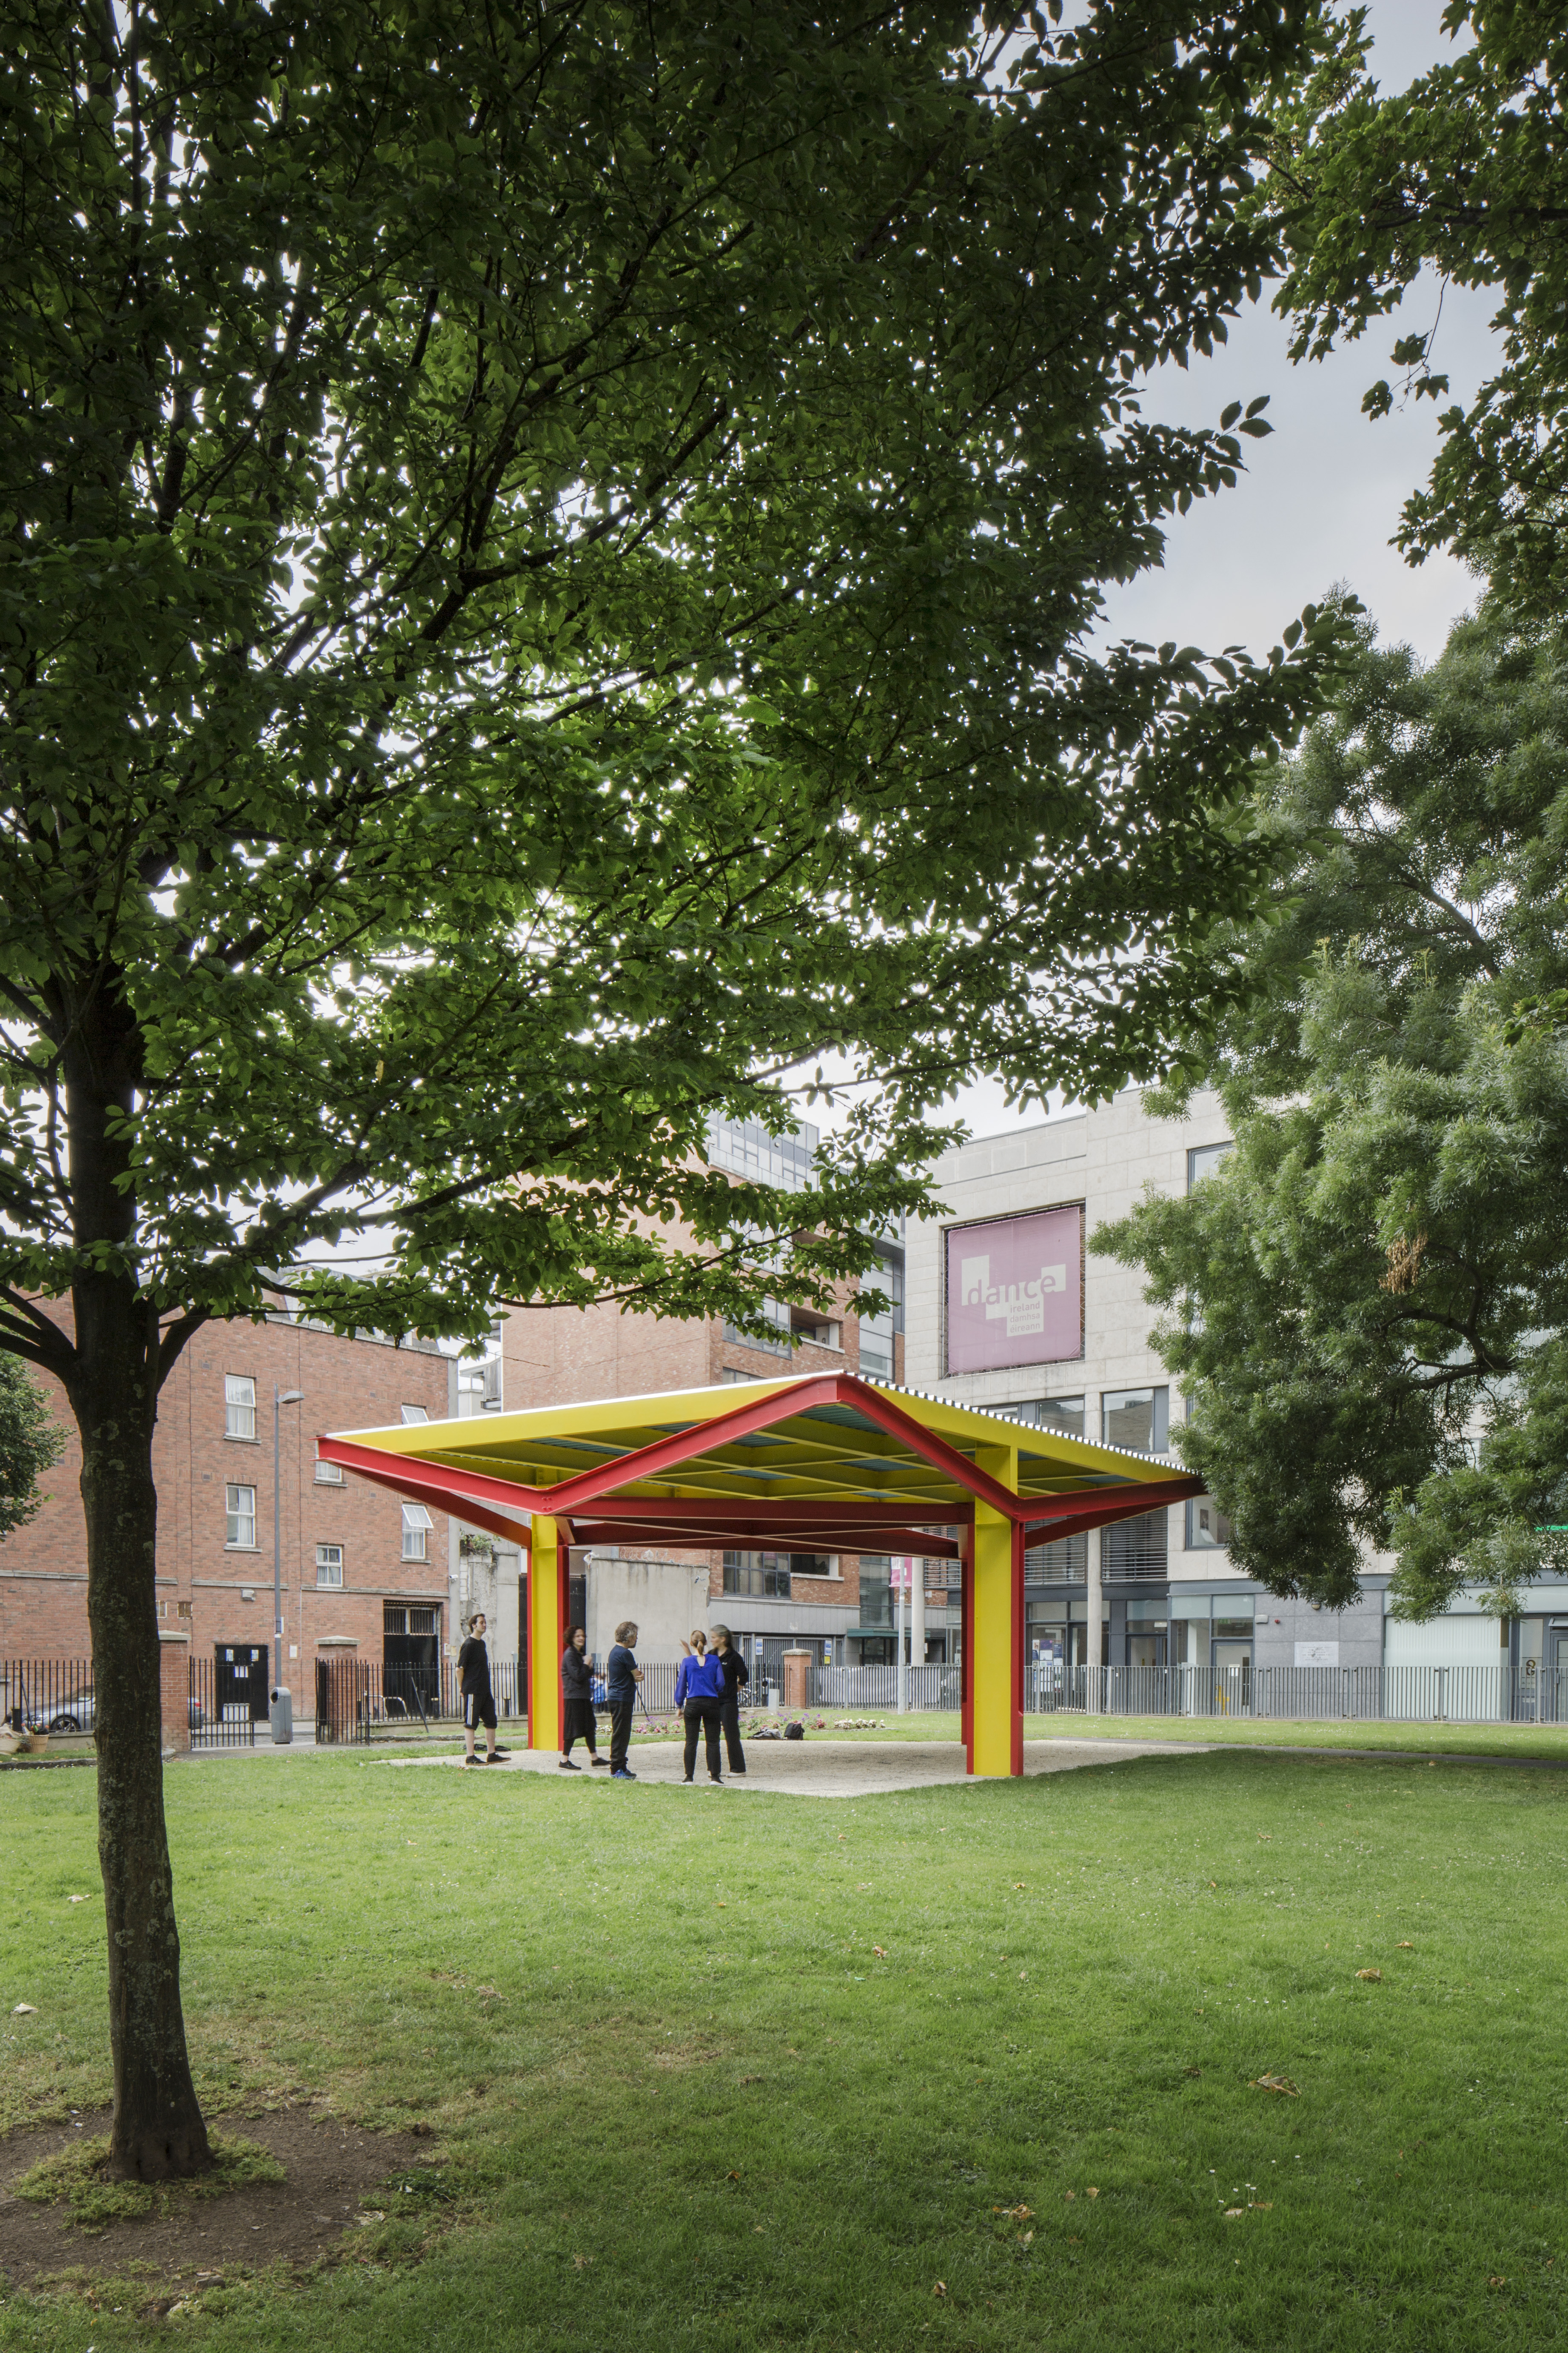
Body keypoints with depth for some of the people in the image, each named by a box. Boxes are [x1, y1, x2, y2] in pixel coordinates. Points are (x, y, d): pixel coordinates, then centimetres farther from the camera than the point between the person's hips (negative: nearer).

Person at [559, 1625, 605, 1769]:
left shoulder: (581, 1654, 17)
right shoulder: (570, 1654, -13)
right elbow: (578, 1676, -19)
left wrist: (590, 1667, -1)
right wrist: (587, 1664, -8)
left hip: (584, 1696, 10)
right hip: (573, 1696, -10)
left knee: (590, 1727, 13)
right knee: (573, 1729, -7)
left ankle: (595, 1758, 21)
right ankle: (564, 1761, -2)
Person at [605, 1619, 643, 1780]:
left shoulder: (614, 1652, 17)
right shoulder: (625, 1653, -16)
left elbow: (636, 1676, 15)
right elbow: (638, 1676, -12)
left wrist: (637, 1675, -5)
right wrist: (638, 1675, 8)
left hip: (615, 1697, 10)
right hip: (623, 1699, -10)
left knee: (621, 1733, 15)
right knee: (620, 1734, -6)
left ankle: (620, 1767, 21)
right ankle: (617, 1770, -4)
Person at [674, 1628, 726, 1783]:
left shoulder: (687, 1662, -1)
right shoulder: (714, 1660, 0)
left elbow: (681, 1685, 3)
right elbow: (721, 1683, 1)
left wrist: (679, 1706, 13)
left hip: (693, 1704, -1)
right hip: (712, 1703, 1)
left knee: (691, 1742, 5)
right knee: (713, 1741, 4)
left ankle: (690, 1776, 5)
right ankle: (715, 1776, 2)